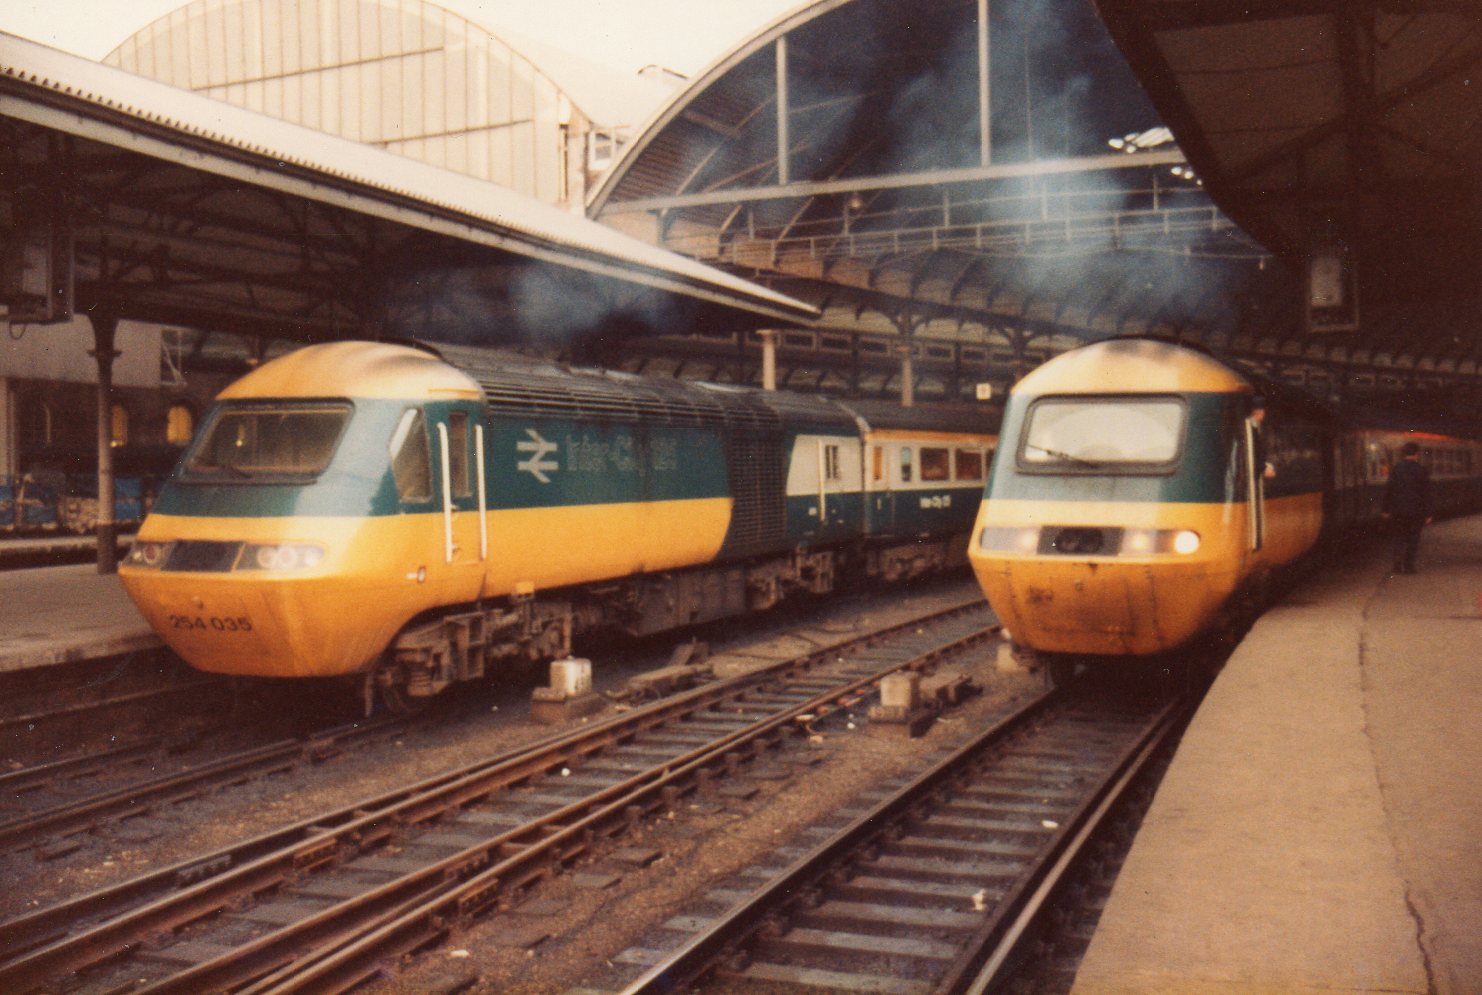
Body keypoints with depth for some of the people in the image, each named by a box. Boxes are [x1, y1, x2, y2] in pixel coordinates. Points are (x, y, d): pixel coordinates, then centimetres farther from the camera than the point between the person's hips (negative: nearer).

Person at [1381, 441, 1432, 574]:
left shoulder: (1395, 469, -1)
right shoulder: (1422, 471, -6)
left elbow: (1388, 490, -1)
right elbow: (1426, 494, -4)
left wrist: (1385, 509, 5)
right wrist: (1427, 514, 1)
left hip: (1397, 510, 2)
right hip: (1415, 511, -2)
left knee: (1399, 538, 12)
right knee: (1412, 538, 8)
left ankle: (1398, 564, 2)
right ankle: (1408, 565, 5)